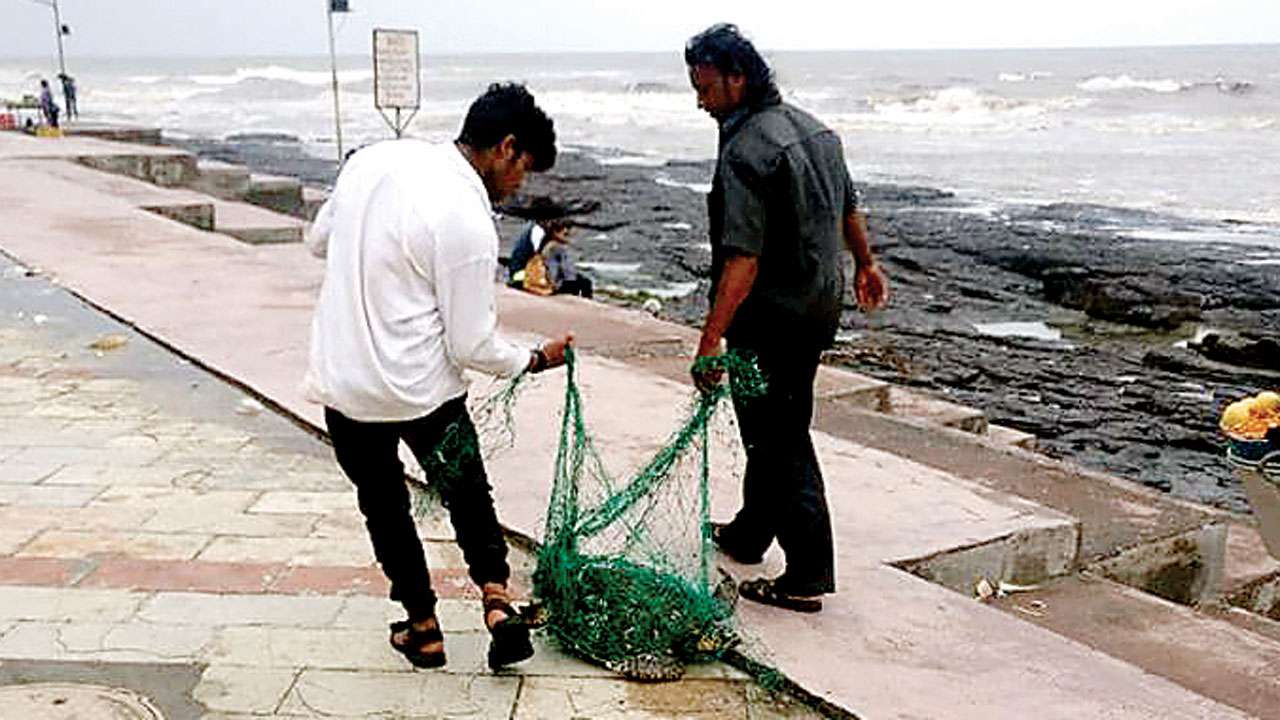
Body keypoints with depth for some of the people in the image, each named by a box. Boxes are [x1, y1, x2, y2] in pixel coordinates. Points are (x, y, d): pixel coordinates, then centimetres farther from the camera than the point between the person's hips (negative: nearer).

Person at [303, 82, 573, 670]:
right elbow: (471, 348, -15)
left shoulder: (372, 159, -2)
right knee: (465, 490, 19)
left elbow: (319, 240, 14)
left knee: (384, 505, 20)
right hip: (422, 389, -5)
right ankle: (495, 598, 6)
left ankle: (422, 627, 28)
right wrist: (537, 359, 1)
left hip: (340, 378, 5)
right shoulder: (468, 221, -20)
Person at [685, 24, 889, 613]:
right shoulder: (812, 127, 9)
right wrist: (865, 265, 36)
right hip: (821, 308, 10)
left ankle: (808, 577, 5)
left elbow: (743, 260, -28)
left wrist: (711, 340, -29)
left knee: (781, 442, -1)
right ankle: (749, 534, 38)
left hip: (772, 321, -10)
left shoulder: (745, 151, -21)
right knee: (774, 427, 22)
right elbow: (849, 209, 22)